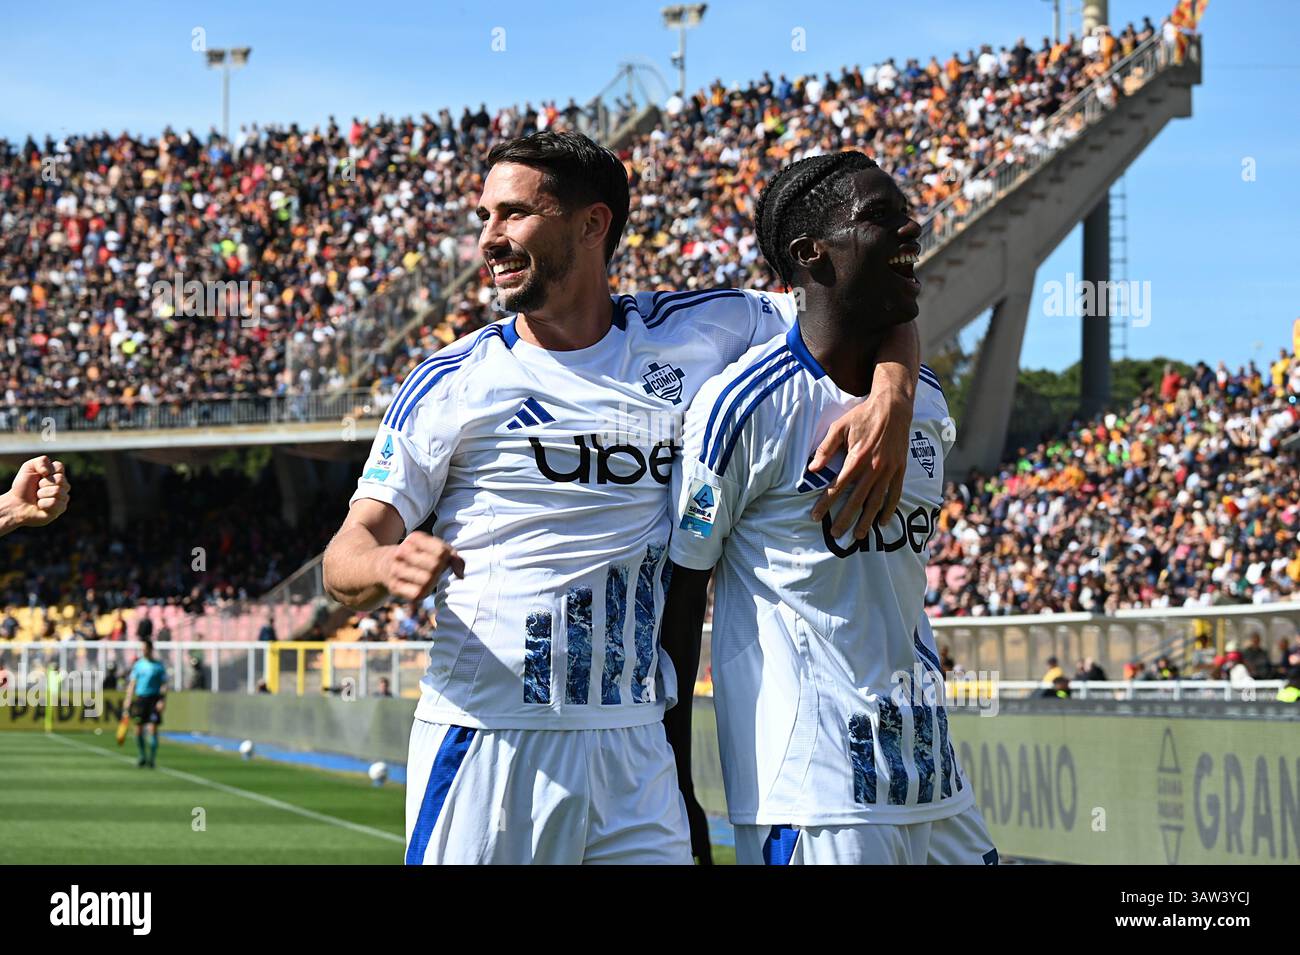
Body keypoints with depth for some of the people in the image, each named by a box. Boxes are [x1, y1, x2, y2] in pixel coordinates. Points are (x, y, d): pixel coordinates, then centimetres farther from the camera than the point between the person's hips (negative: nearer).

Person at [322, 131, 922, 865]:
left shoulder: (693, 335, 7)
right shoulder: (453, 383, 1)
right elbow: (347, 555, -3)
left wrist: (891, 402, -8)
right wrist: (387, 568, -27)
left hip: (634, 749, 2)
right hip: (487, 743, -2)